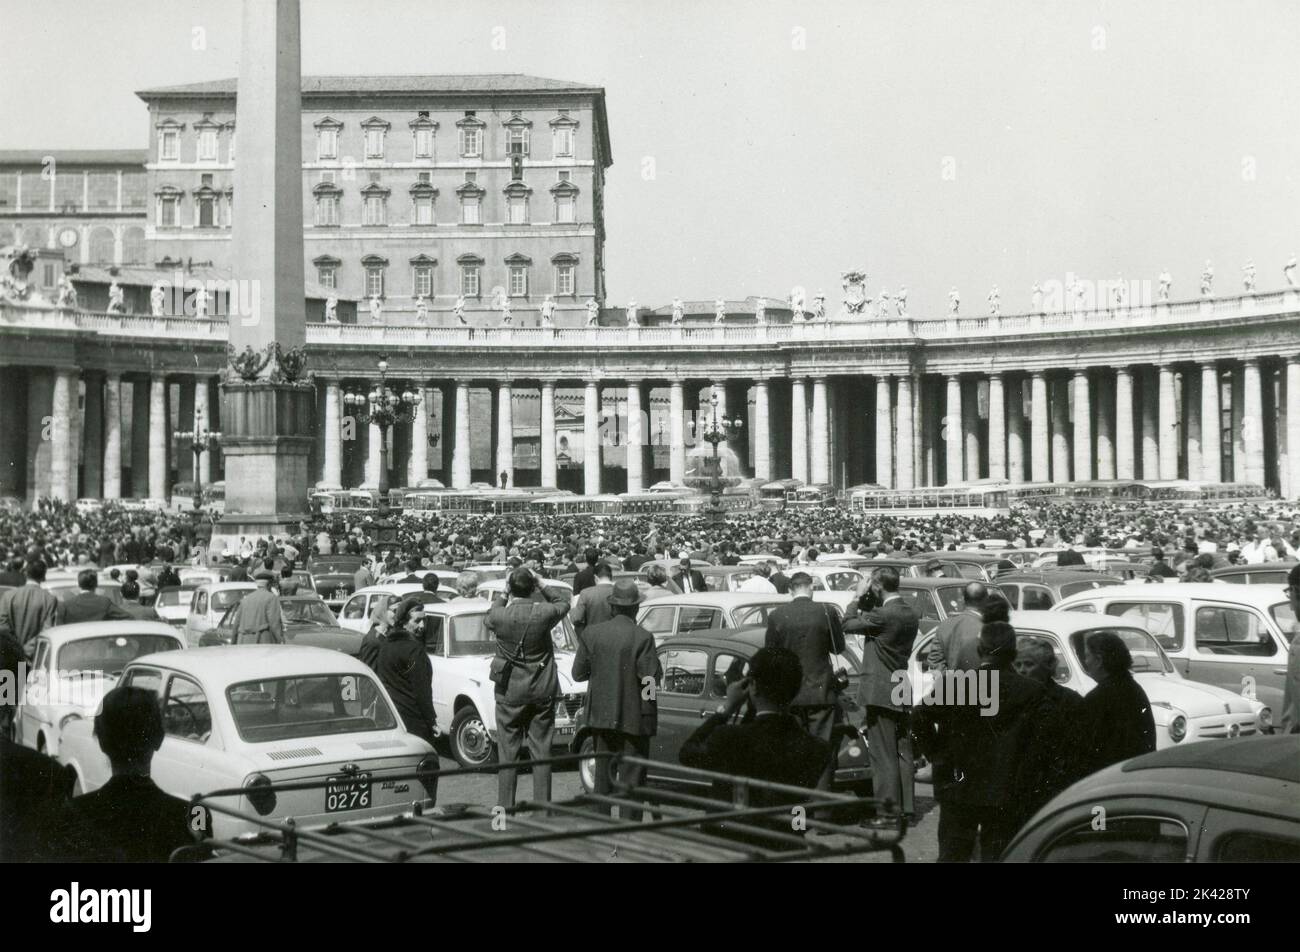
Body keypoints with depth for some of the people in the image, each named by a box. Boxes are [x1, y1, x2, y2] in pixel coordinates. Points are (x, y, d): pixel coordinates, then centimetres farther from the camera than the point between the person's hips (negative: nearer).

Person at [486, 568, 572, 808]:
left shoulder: (499, 615, -15)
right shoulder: (544, 613, -15)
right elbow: (563, 601, 7)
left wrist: (503, 595, 15)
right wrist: (542, 586, 7)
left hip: (510, 692, 0)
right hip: (542, 692, 0)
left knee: (507, 752, 8)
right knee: (541, 752, 8)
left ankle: (505, 806, 10)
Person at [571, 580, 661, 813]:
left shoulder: (591, 634, -3)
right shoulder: (642, 637, -15)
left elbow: (578, 673, 2)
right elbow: (652, 677, -16)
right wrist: (654, 661, 3)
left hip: (601, 714, 4)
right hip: (633, 715, -4)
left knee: (603, 774, 15)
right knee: (631, 777, 4)